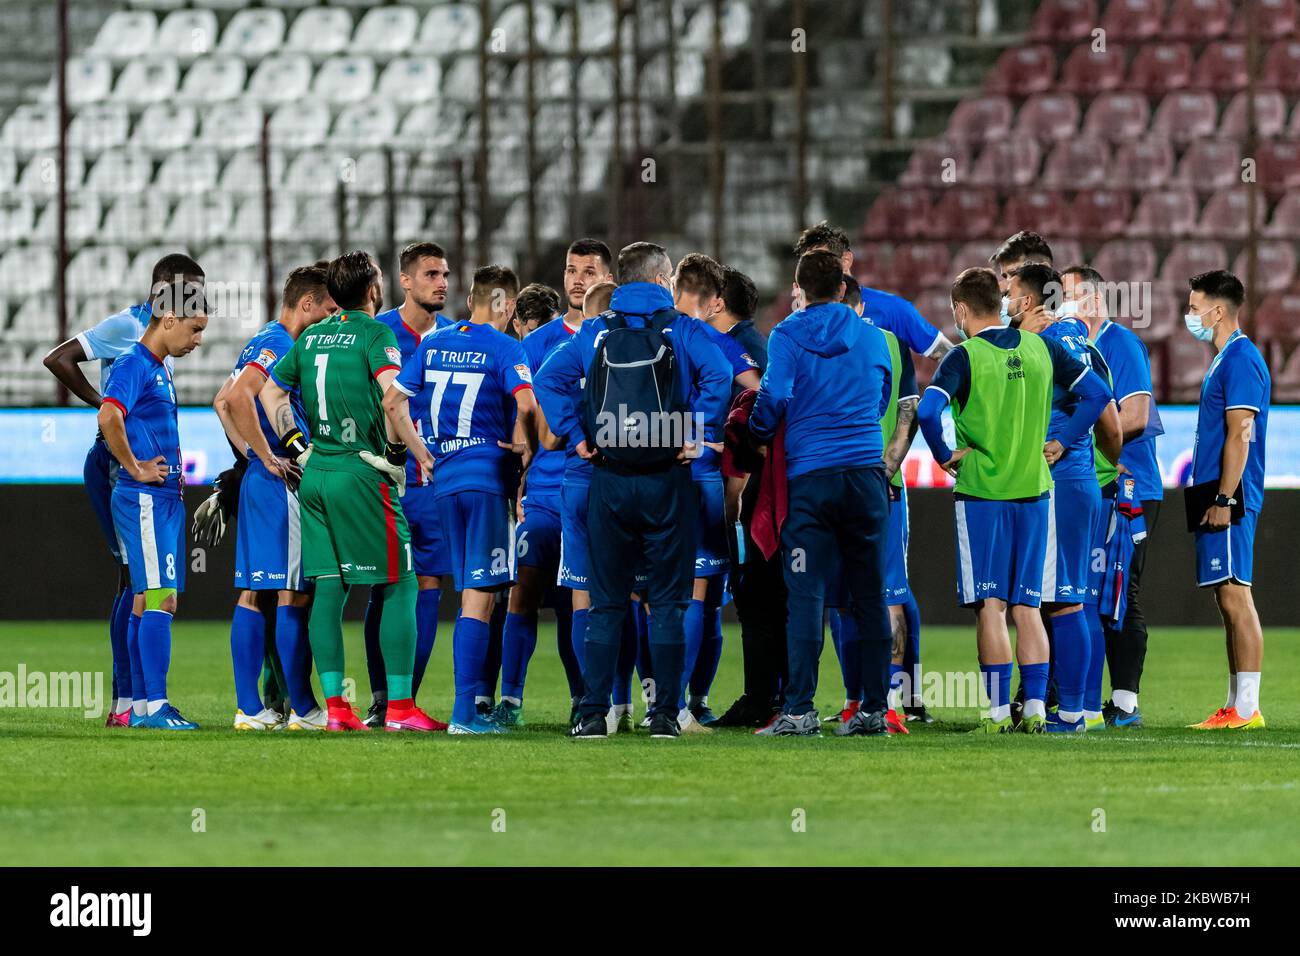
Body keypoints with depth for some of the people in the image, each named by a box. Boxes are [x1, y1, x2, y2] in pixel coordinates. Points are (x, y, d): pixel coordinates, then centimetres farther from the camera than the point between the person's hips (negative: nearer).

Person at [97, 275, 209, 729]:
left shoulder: (160, 368, 18)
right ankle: (155, 705, -15)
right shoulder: (133, 364, -12)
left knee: (154, 602, 10)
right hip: (144, 500, -10)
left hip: (166, 499, 10)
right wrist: (136, 469, -20)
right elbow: (108, 417, -29)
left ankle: (139, 706, 13)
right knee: (157, 598, -13)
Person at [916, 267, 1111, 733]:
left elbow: (928, 411, -23)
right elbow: (1098, 393, 9)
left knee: (990, 607, -1)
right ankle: (1035, 708, 3)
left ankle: (999, 711, -4)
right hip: (1033, 490, 4)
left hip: (981, 492, -4)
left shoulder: (964, 356, -9)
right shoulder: (1040, 348, 6)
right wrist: (1061, 443, 11)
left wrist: (945, 455, -8)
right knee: (1027, 607, 8)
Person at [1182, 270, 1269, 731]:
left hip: (1229, 498, -11)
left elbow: (1239, 435, -18)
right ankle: (1236, 707, 12)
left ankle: (1247, 707, -13)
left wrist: (1224, 499, -21)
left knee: (1235, 598, -11)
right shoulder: (1225, 360, 19)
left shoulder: (1240, 360, -13)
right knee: (1229, 601, 10)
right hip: (1216, 496, 11)